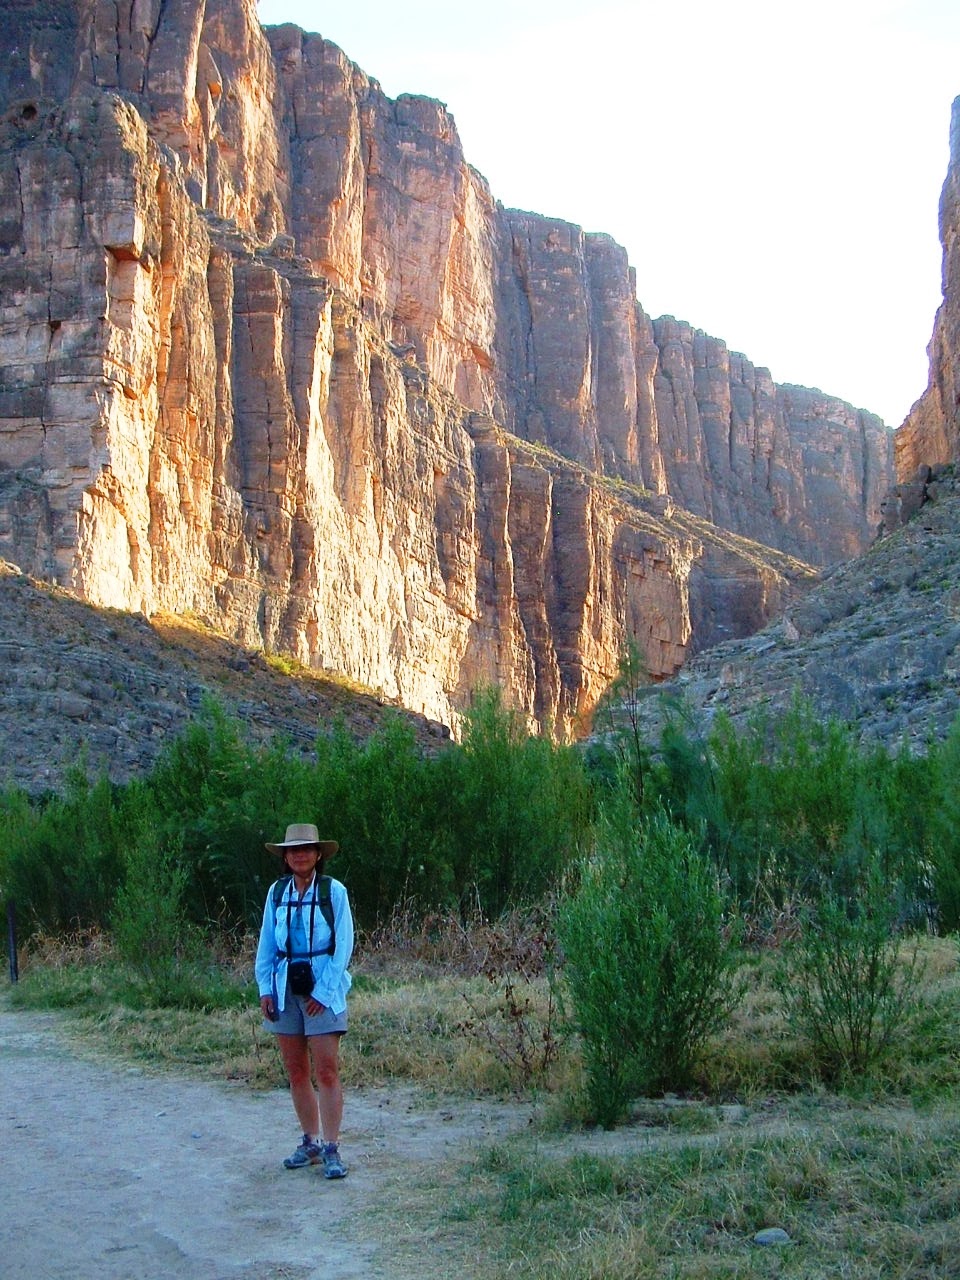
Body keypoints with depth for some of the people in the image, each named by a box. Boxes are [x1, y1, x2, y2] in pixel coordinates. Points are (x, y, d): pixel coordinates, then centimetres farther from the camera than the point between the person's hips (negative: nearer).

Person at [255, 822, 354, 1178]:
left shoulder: (333, 891, -5)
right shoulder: (277, 892, 6)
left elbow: (343, 945, -5)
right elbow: (266, 944, 11)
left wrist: (323, 991, -10)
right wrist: (265, 988, 2)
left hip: (322, 989, -4)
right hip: (285, 988, 4)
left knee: (326, 1071, -6)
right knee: (296, 1071, 9)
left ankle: (331, 1148, -2)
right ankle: (311, 1142, 20)